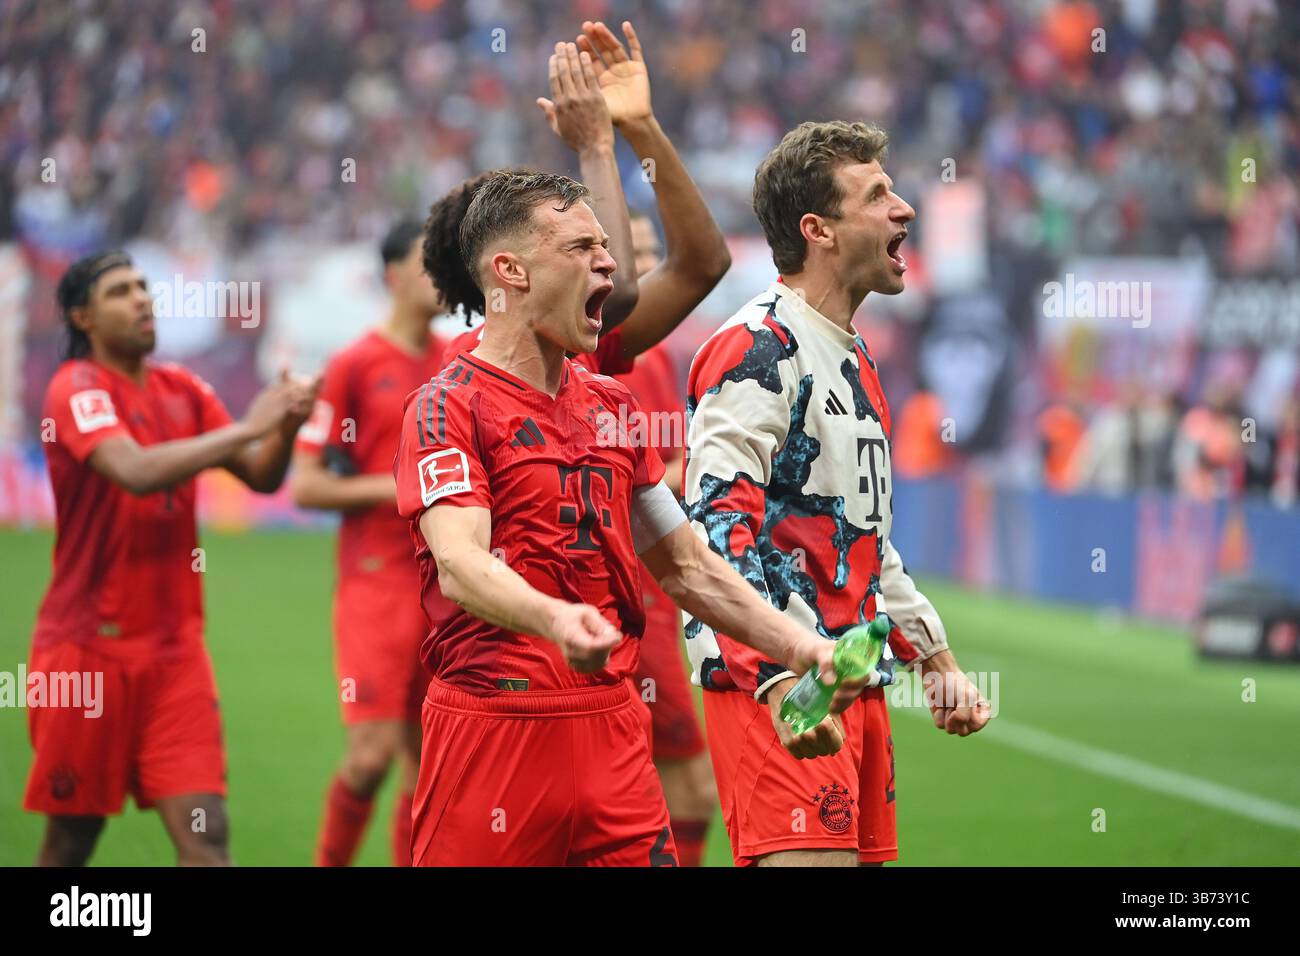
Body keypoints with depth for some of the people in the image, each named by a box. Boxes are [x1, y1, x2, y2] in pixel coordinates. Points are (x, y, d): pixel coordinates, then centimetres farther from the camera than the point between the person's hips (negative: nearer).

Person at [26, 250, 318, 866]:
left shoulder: (182, 390, 9)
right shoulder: (77, 388, -10)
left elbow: (261, 476, 6)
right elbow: (136, 471, -27)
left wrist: (285, 427, -15)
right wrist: (245, 427, -24)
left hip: (174, 647, 5)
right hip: (89, 647, -4)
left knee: (206, 833, -7)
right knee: (71, 839, 4)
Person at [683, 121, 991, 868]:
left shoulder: (855, 358, 20)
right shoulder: (757, 350, -11)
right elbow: (718, 532, -21)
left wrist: (938, 661, 30)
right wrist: (781, 682, -29)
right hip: (780, 689, -9)